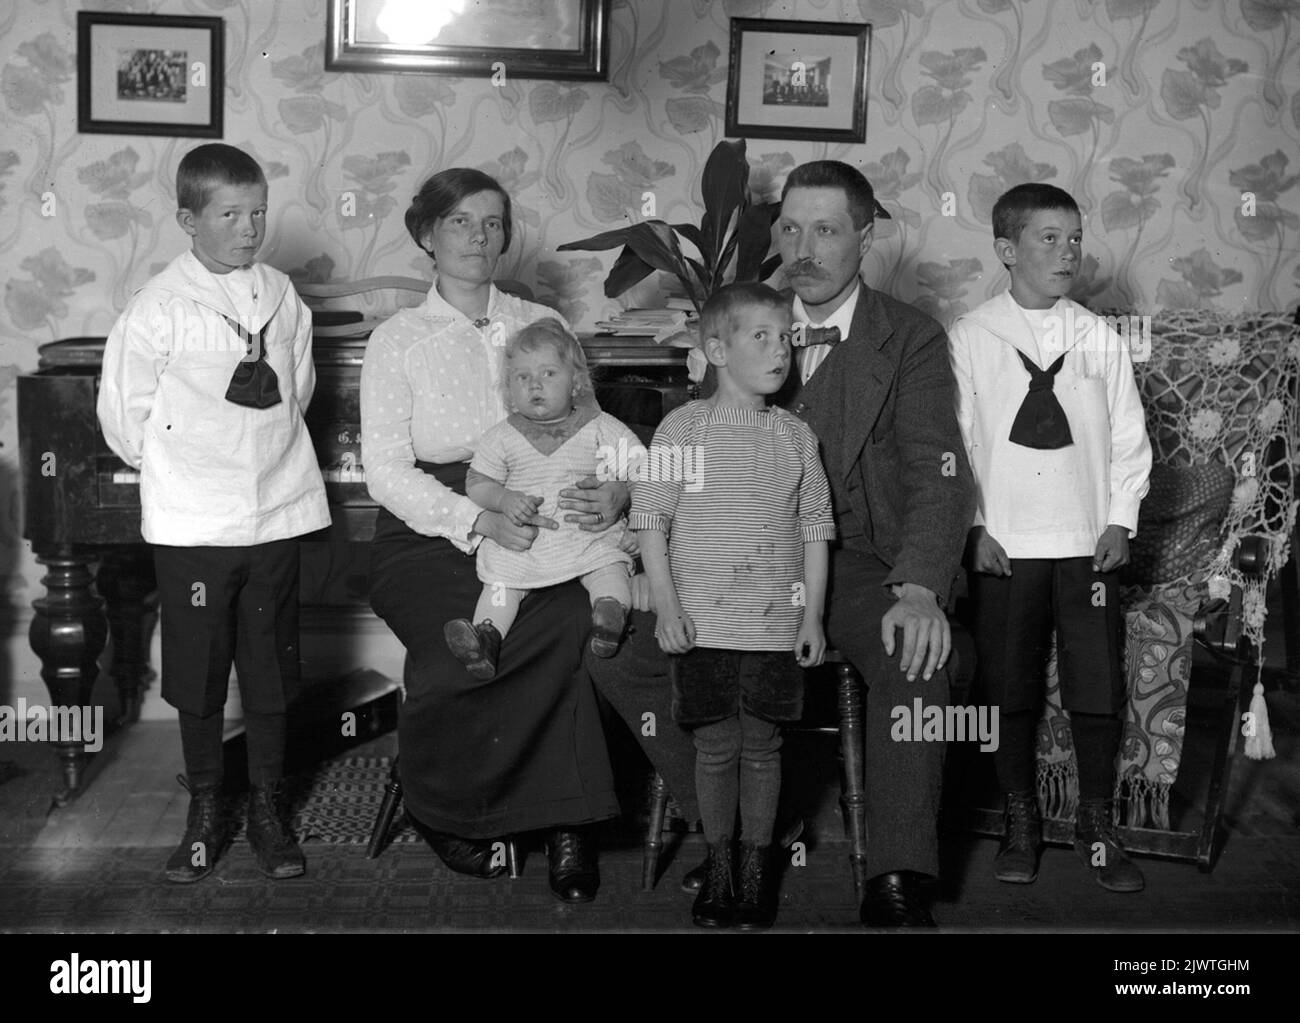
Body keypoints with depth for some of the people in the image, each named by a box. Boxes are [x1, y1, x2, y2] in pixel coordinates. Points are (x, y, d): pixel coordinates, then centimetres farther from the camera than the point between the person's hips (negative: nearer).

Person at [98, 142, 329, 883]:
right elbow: (124, 414, -3)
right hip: (192, 523, -3)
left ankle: (268, 812, 24)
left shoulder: (282, 297, 2)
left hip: (277, 510, 3)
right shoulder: (160, 307, -9)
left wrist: (266, 453, 12)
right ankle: (206, 814, 23)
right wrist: (175, 468, 6)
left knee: (271, 673, 10)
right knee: (198, 679, 7)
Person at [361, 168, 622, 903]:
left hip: (535, 522, 2)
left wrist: (614, 491, -14)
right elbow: (388, 472, -5)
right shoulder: (398, 340, 5)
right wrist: (484, 522, -21)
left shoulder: (542, 325, 13)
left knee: (573, 618, -32)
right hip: (429, 534, -2)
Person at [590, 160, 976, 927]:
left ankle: (898, 884, -22)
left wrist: (918, 588, -31)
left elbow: (937, 475, -13)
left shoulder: (911, 340, -1)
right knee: (617, 653, -16)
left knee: (918, 657, -34)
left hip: (861, 561, -3)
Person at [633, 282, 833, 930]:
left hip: (777, 622, 2)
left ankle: (757, 865, 23)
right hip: (703, 621, -2)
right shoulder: (683, 427, -3)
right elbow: (651, 519, -2)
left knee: (762, 745, 8)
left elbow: (814, 528, 8)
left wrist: (812, 615, 3)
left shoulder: (794, 435, 5)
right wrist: (667, 607, -8)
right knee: (716, 746, 6)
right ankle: (719, 862, 24)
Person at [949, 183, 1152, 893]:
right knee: (1009, 692, 5)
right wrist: (975, 526, -6)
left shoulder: (1099, 338, 6)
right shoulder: (970, 338, 0)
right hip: (1003, 546, -1)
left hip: (1088, 543, 1)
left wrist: (1120, 521, -1)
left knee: (1098, 691, 2)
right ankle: (1020, 823, 21)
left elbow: (1129, 437, 8)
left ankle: (1097, 827, 18)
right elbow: (955, 439, 0)